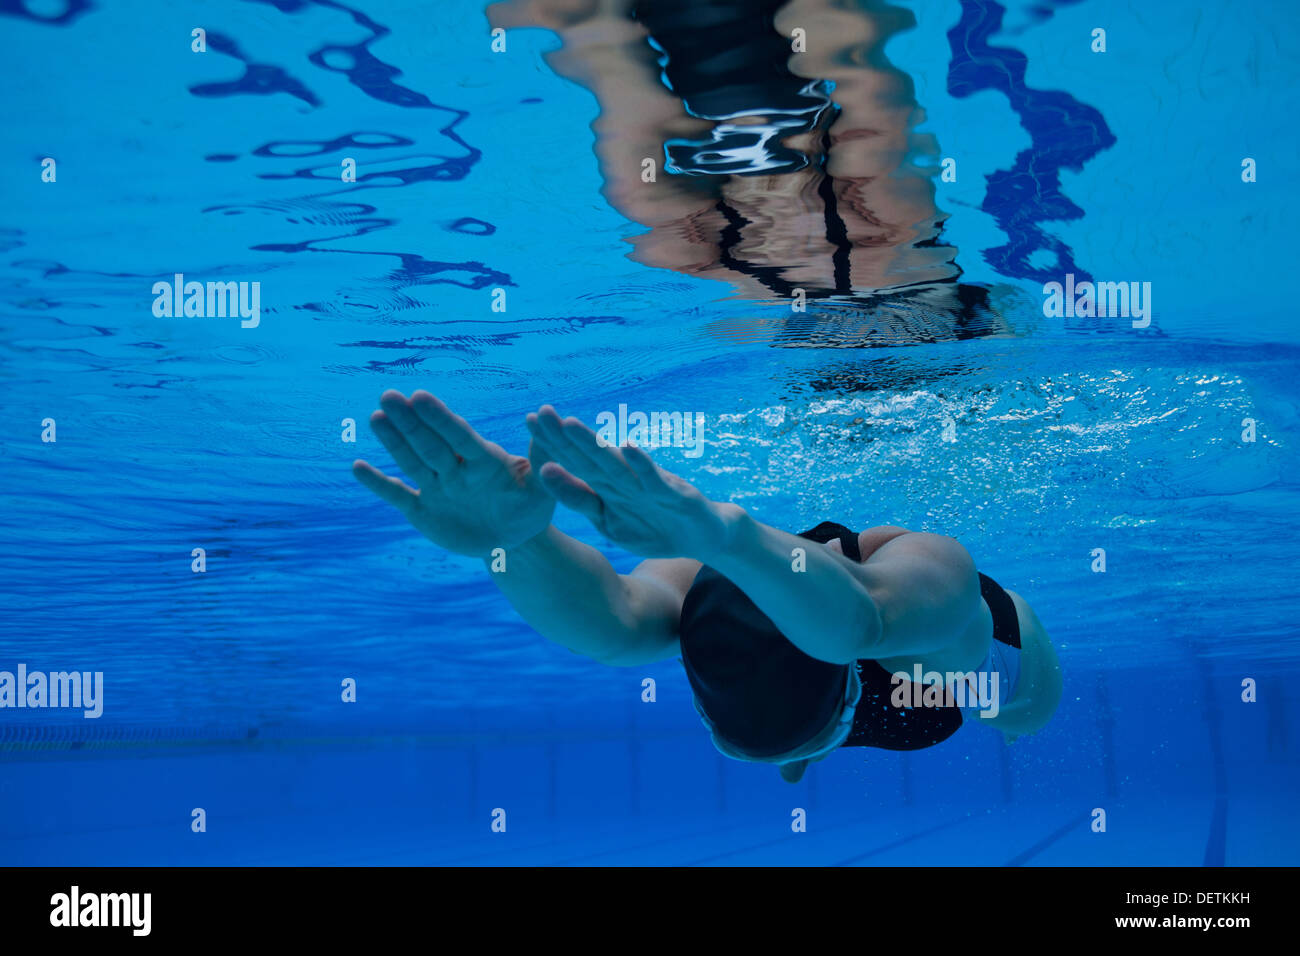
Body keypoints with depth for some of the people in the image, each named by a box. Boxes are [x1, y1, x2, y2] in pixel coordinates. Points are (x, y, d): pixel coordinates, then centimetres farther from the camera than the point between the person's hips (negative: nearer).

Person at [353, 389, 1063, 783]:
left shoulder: (937, 575, -53)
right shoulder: (695, 586, -46)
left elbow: (854, 622, -80)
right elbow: (609, 621, -72)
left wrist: (721, 534, -100)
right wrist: (514, 543, -95)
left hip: (969, 651, -1)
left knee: (1027, 719, 30)